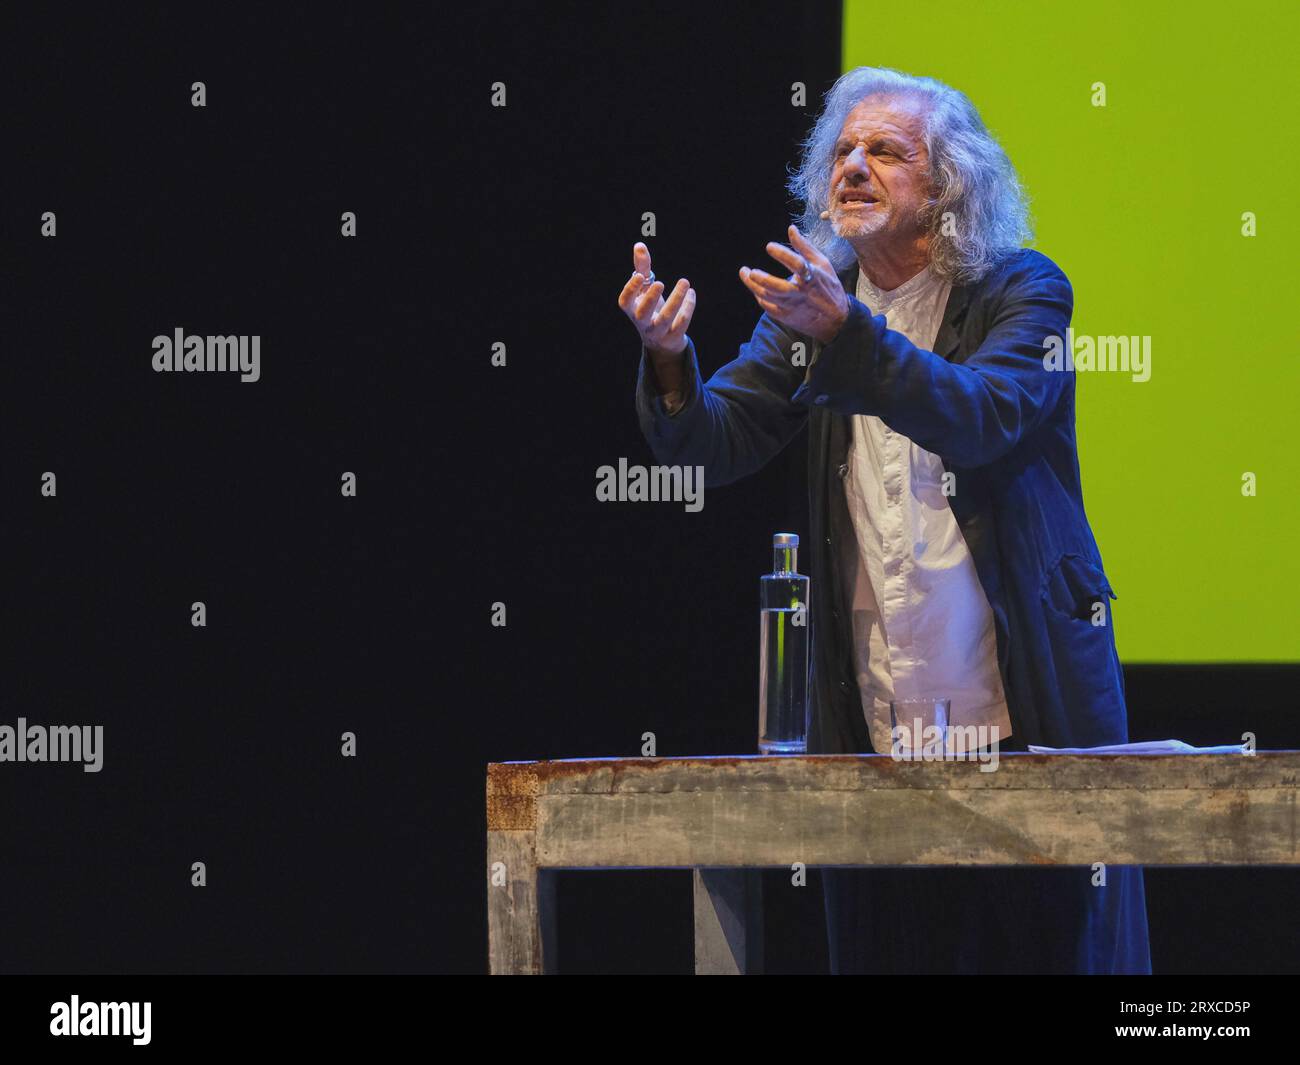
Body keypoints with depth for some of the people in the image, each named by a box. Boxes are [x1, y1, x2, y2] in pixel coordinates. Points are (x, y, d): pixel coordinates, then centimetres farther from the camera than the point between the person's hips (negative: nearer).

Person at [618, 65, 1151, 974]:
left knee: (1052, 942, -1)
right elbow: (710, 447, 1)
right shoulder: (814, 301, 9)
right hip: (873, 719, 3)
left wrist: (845, 334, -36)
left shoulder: (1022, 291, -3)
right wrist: (669, 359, -20)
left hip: (1029, 701, -3)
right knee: (884, 949, 3)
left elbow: (981, 418, -22)